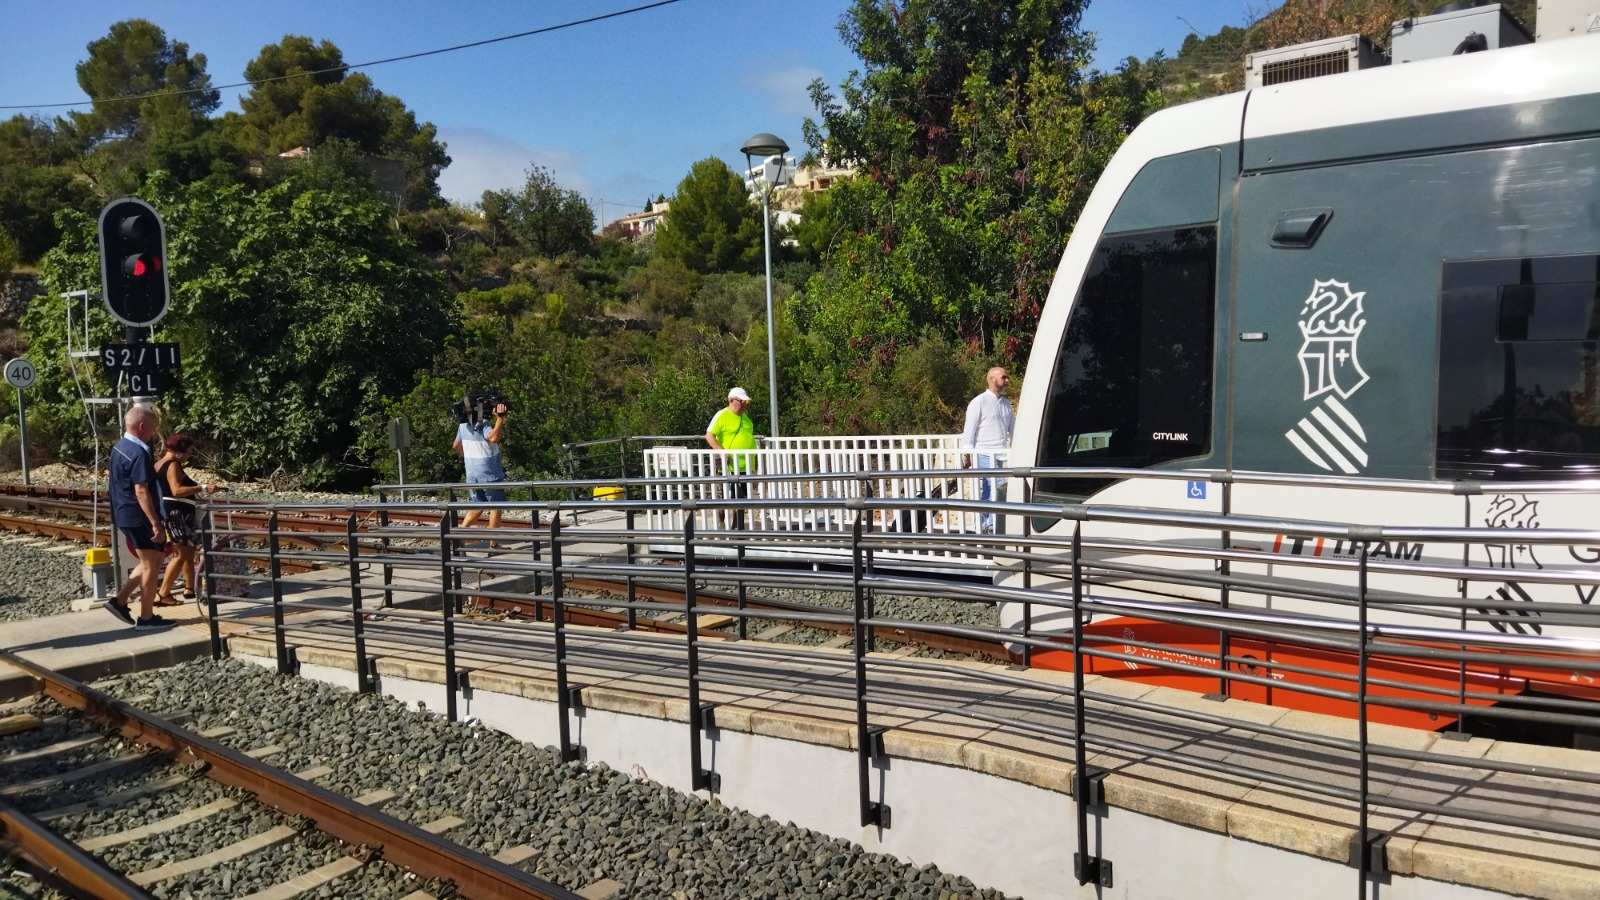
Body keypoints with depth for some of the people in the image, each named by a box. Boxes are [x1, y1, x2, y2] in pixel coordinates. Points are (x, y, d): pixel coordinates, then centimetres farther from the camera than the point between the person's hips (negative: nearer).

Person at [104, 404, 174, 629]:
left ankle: (119, 601, 17)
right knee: (151, 565, 1)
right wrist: (156, 524, -24)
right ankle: (147, 617, 8)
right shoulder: (138, 453, -21)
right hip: (138, 517, -10)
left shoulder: (119, 447, 10)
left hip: (125, 515, 10)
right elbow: (141, 492, -25)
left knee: (149, 561, 20)